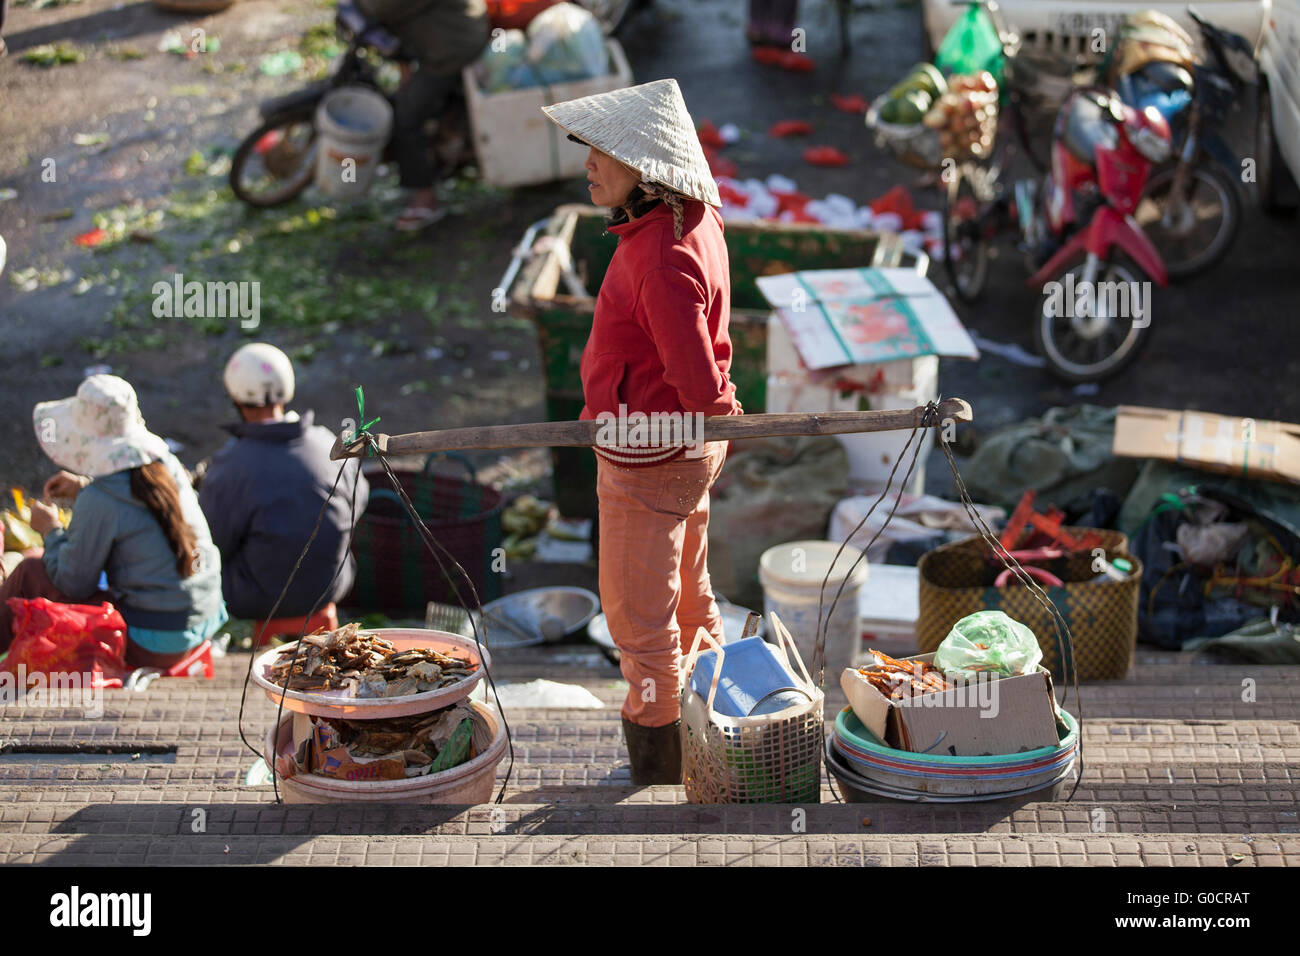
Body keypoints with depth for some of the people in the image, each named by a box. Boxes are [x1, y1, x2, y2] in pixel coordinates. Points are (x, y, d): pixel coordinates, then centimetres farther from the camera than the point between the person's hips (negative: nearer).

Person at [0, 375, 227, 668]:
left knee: (30, 573, 6)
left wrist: (51, 531, 5)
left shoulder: (98, 503, -21)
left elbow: (74, 585, -11)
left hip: (153, 643, -8)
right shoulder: (168, 465, 0)